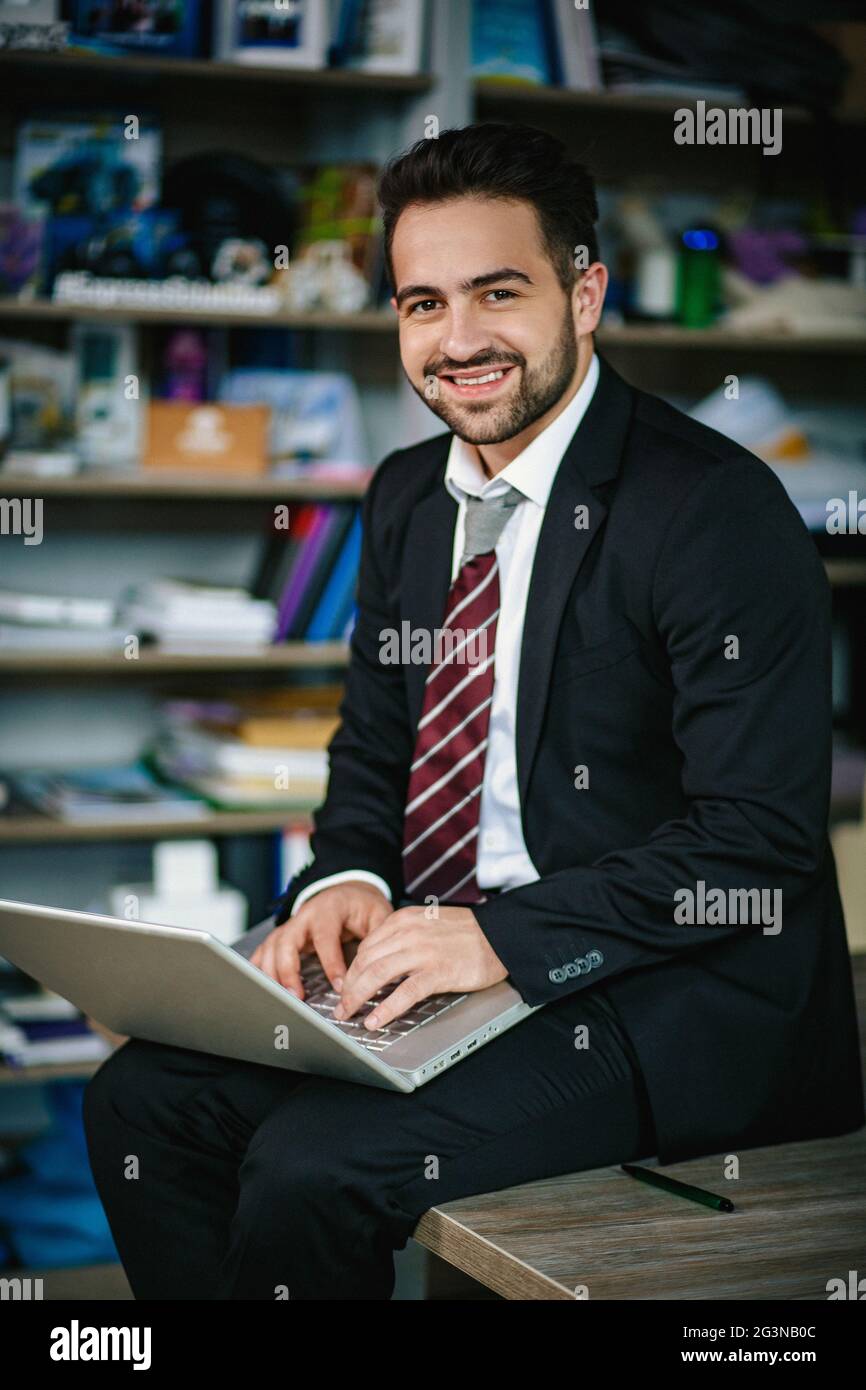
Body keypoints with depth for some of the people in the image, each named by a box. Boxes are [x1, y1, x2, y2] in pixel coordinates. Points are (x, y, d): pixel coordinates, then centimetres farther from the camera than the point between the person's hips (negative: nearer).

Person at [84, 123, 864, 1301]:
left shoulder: (720, 508, -14)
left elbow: (757, 840, -18)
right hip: (439, 958, 7)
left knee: (314, 1168, -24)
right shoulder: (408, 496, 10)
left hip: (675, 1005, -7)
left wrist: (506, 937, -24)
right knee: (143, 1097, -6)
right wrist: (344, 882, -4)